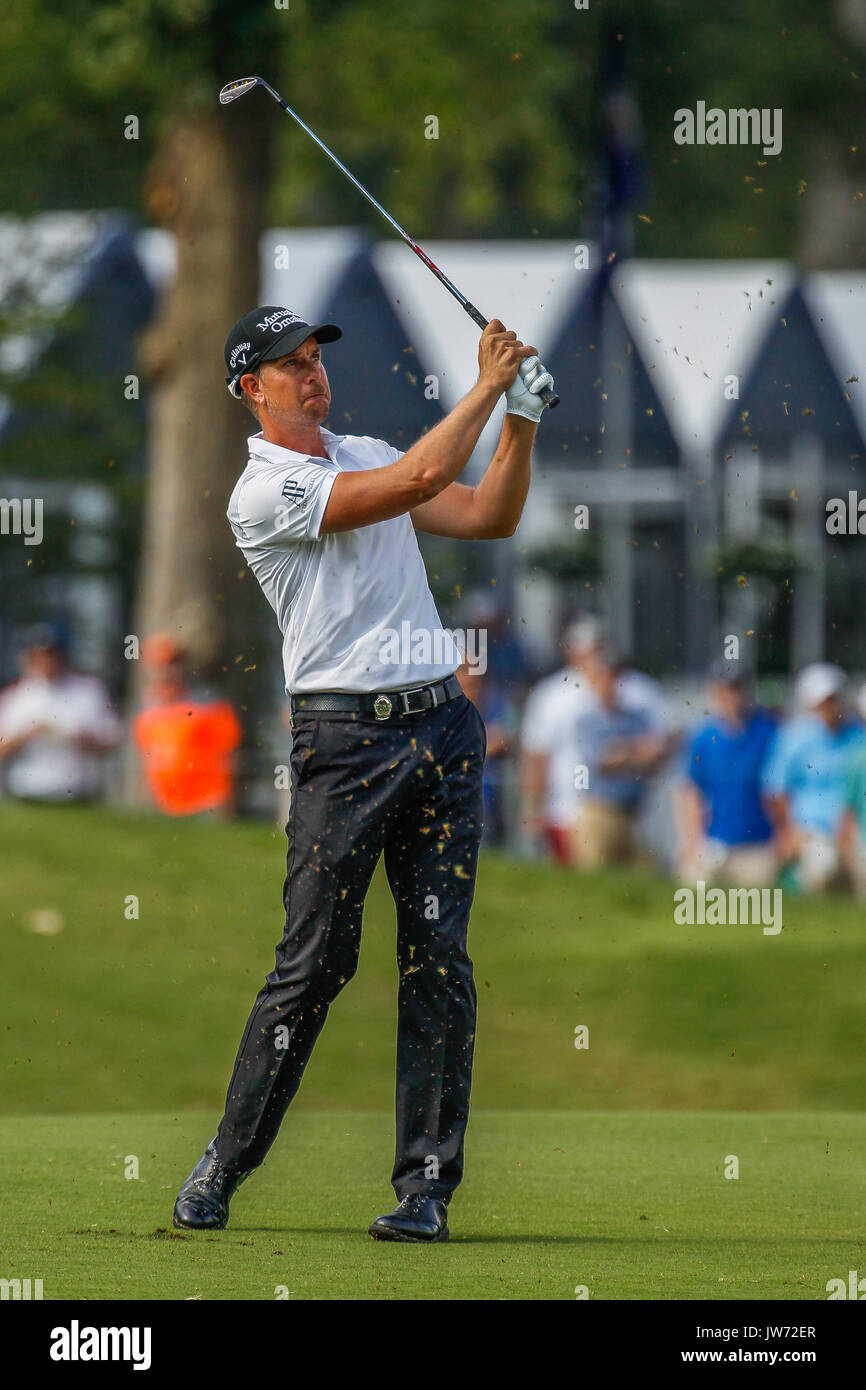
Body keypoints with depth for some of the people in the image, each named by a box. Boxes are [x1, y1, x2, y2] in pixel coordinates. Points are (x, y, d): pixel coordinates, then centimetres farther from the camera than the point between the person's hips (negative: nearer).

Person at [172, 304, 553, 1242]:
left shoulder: (364, 454, 18)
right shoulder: (264, 490, -8)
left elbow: (489, 516, 15)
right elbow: (420, 479, -16)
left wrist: (521, 418, 3)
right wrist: (486, 387, -9)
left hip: (442, 724, 6)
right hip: (344, 738, -6)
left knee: (438, 957, -1)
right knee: (314, 963, -5)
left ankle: (426, 1181, 1)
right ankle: (225, 1165, 8)